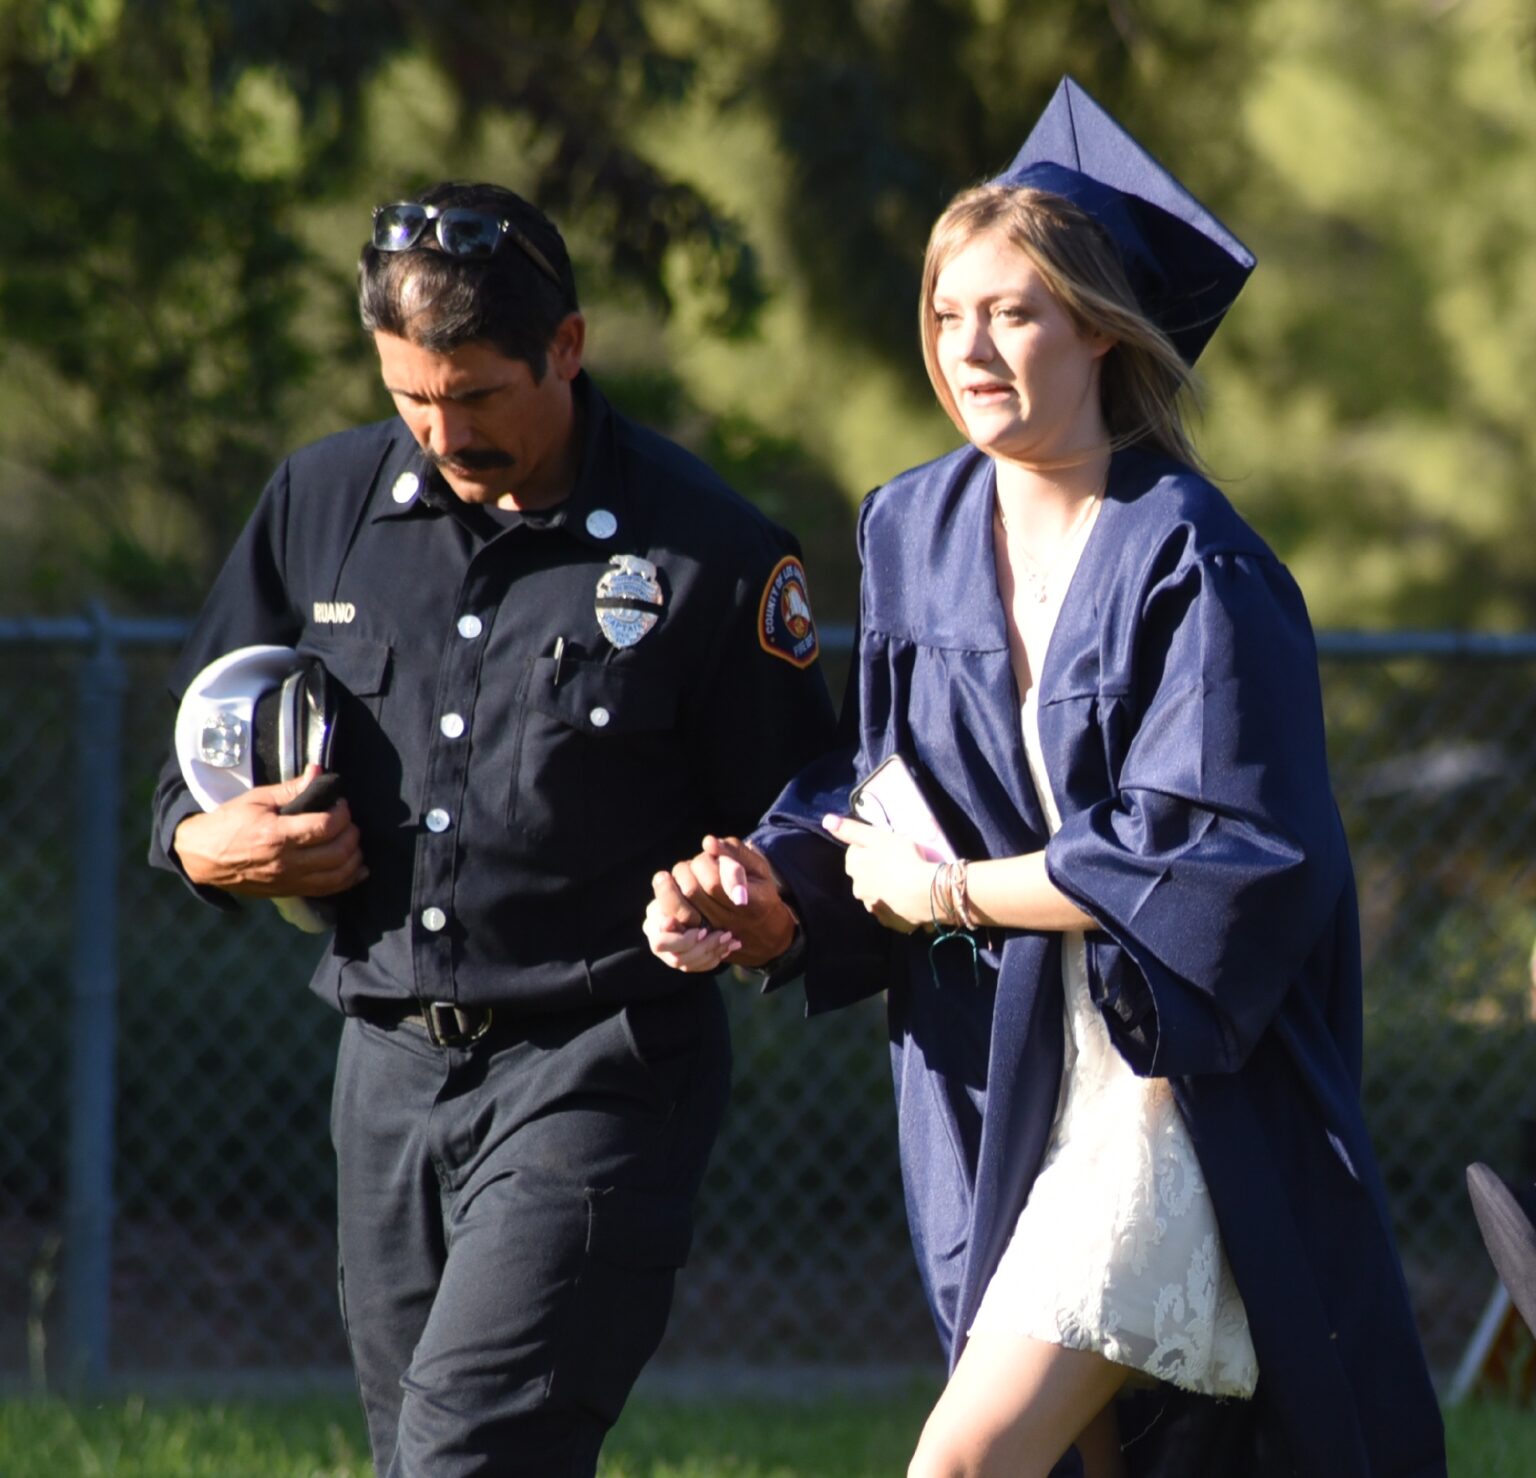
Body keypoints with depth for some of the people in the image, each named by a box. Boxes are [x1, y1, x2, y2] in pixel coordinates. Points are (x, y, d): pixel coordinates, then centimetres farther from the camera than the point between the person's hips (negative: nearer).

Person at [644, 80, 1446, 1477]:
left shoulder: (1189, 565, -14)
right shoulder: (916, 530, 6)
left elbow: (1221, 855, -19)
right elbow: (878, 785, 13)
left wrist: (957, 892, -13)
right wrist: (773, 901, -8)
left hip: (1168, 1088, -6)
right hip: (994, 1094, 7)